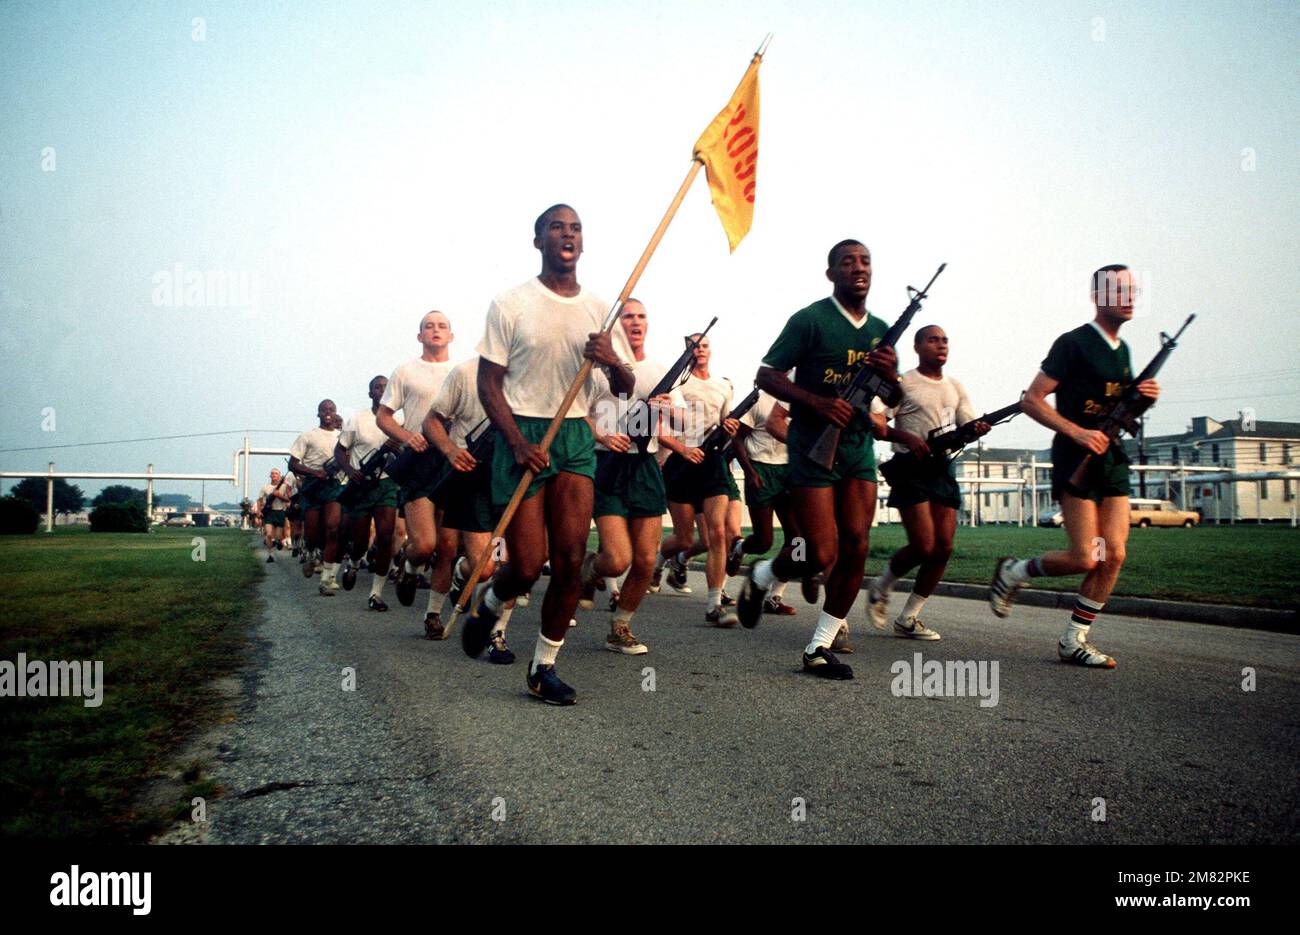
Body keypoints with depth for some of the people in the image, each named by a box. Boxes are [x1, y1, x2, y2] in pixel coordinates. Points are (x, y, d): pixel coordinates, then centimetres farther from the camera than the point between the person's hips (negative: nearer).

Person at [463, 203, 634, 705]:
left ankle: (544, 667, 8)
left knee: (570, 559, -7)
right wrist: (519, 443, -16)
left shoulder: (599, 310, 11)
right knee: (527, 565, -6)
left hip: (576, 436, 4)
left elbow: (626, 388, 13)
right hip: (522, 435, -3)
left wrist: (612, 361, -11)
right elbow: (488, 384, -2)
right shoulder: (511, 304, 0)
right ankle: (490, 606, 29)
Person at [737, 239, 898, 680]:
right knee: (821, 555, -10)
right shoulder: (810, 320, -6)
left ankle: (820, 647, 10)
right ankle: (761, 577, 22)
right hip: (812, 445, -6)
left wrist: (890, 372, -4)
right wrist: (818, 402, -22)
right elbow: (767, 375, -8)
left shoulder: (881, 330, 13)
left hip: (858, 445, 6)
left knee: (855, 548, -2)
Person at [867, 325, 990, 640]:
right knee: (923, 546, -13)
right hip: (911, 469, -6)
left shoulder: (955, 387, 17)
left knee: (944, 547, -1)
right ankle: (881, 589, 16)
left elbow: (967, 423, 11)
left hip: (943, 469, 6)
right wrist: (907, 437, -22)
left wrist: (978, 428, -13)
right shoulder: (903, 383, -2)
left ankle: (907, 619, 10)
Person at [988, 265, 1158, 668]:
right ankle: (1013, 572, 13)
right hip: (1076, 461, -7)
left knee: (1114, 555, -2)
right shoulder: (1074, 343, -7)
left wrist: (1144, 396, 6)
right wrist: (1077, 432, -20)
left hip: (1112, 459, 7)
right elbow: (1031, 400, -11)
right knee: (1086, 558, -12)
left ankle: (1074, 641, 7)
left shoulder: (1122, 350, 16)